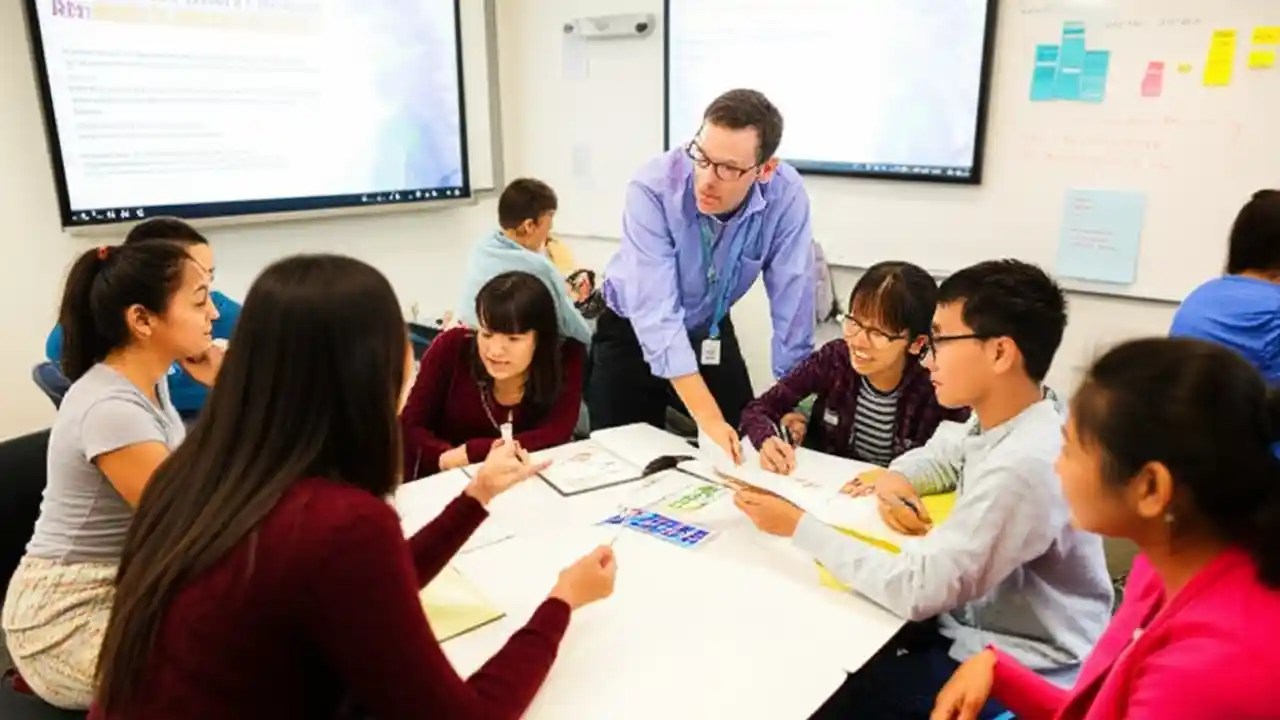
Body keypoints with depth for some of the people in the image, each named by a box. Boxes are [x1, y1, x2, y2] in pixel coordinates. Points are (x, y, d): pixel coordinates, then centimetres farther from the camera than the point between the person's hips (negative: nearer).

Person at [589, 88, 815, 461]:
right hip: (633, 333, -2)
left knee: (741, 452, 6)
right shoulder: (653, 187, -31)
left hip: (712, 332, 2)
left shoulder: (786, 195, -24)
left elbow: (792, 302, -18)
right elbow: (657, 315, -37)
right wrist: (708, 418, -43)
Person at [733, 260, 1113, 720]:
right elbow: (937, 458, 18)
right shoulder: (998, 423, -2)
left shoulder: (1022, 466, -31)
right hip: (977, 627, 8)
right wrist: (896, 481, -6)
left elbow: (917, 590, -29)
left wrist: (799, 526, -23)